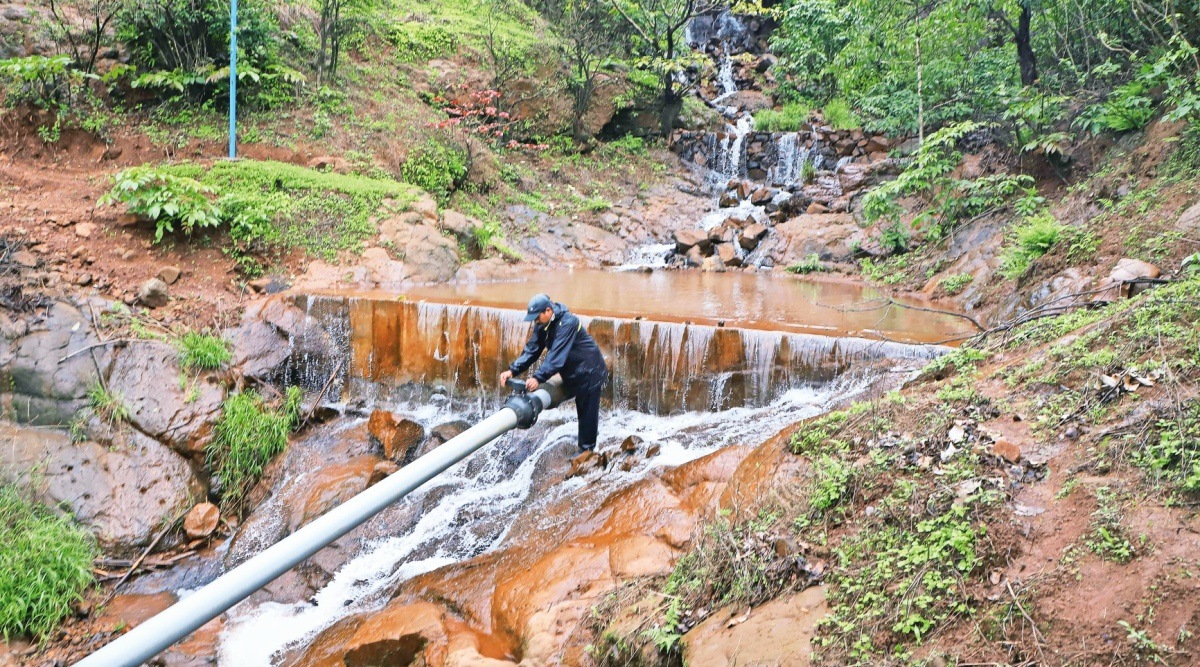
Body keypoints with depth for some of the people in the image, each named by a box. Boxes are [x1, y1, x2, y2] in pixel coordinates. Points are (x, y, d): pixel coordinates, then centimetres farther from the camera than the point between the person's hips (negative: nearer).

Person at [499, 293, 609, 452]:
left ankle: (587, 450, 6)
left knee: (587, 412, -2)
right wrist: (513, 370, -20)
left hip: (589, 370, -9)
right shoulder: (542, 325, -4)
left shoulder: (567, 323, -30)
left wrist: (538, 377, -43)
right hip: (574, 372, 9)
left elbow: (557, 355, -37)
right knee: (582, 410, 19)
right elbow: (531, 349, -8)